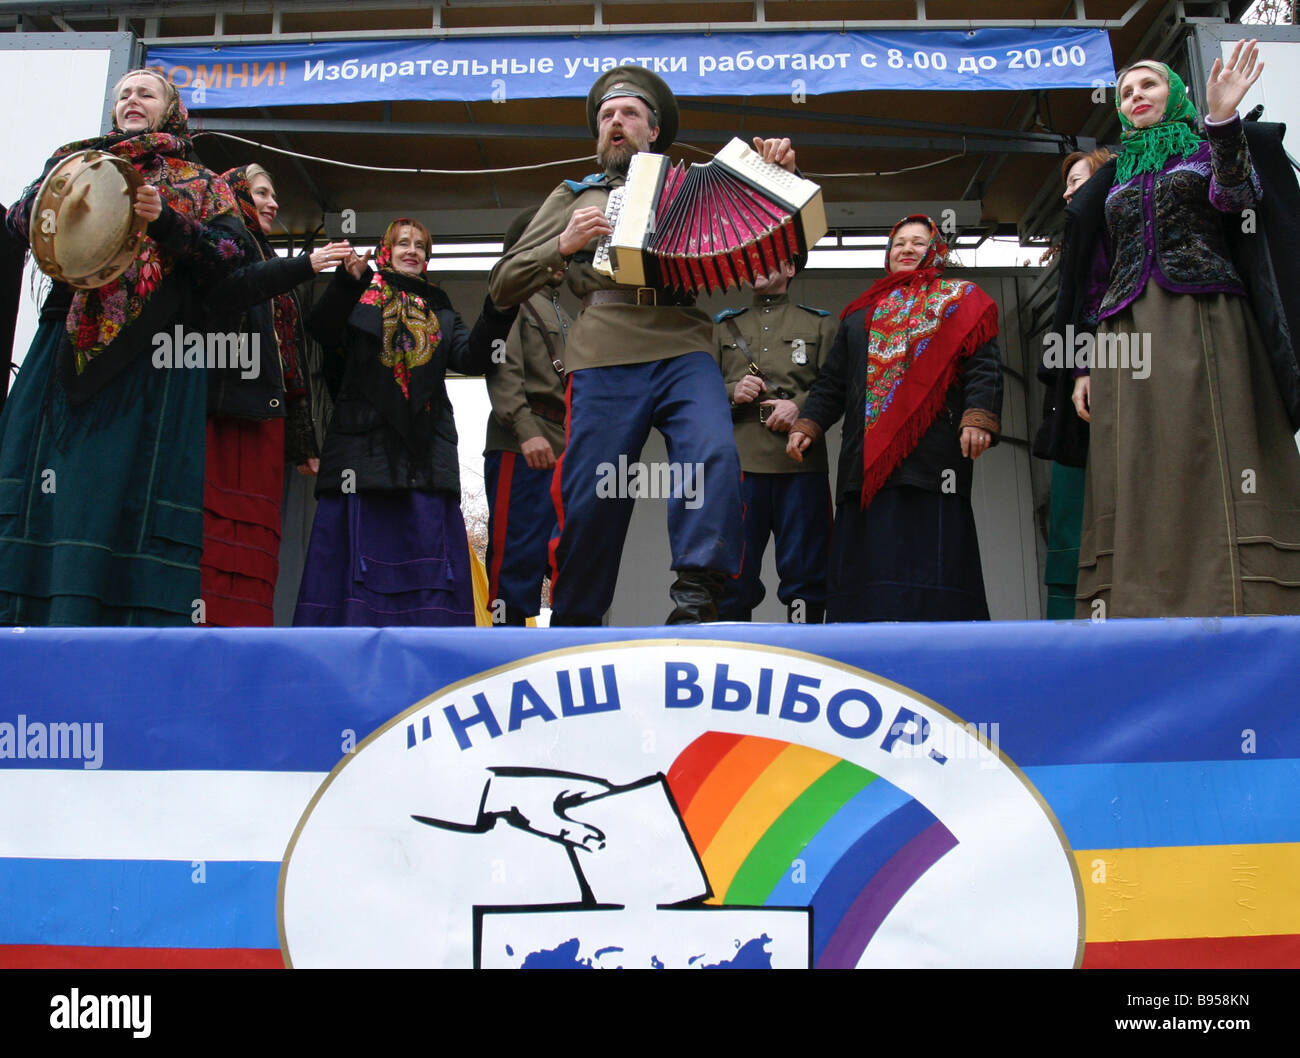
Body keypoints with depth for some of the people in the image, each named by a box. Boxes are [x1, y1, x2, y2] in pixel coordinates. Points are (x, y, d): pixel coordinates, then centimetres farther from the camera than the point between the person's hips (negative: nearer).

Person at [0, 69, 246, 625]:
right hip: (71, 346, 3)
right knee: (50, 478, -8)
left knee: (139, 487, -11)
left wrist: (165, 221, -12)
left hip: (152, 359, -2)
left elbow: (228, 254, 3)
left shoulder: (199, 184, 17)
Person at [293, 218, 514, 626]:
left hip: (425, 444, 3)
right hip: (364, 437, -2)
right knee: (358, 542, -6)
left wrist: (496, 316, -7)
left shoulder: (439, 309, 23)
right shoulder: (360, 297, 15)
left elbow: (470, 358, 9)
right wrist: (347, 282, -20)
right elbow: (321, 331, -5)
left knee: (428, 542, -4)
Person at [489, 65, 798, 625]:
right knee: (589, 496, -6)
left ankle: (696, 599, -24)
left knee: (713, 454, -26)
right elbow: (503, 285, 19)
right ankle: (573, 620, 9)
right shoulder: (573, 197, 25)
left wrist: (779, 174, 7)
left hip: (684, 353, 0)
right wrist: (563, 245, 2)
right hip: (604, 363, 0)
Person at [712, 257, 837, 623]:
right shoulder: (723, 325, 23)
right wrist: (731, 393, -4)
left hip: (802, 464, -1)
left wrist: (800, 405, -12)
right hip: (738, 465, 1)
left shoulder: (821, 324, 17)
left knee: (804, 572, -2)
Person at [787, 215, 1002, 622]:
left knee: (929, 549, -11)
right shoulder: (862, 312, 26)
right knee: (868, 554, -2)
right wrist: (806, 424, 10)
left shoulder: (961, 301, 15)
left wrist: (978, 418, -14)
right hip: (867, 455, 4)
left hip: (932, 451, -4)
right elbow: (831, 380, 24)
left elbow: (984, 367, 2)